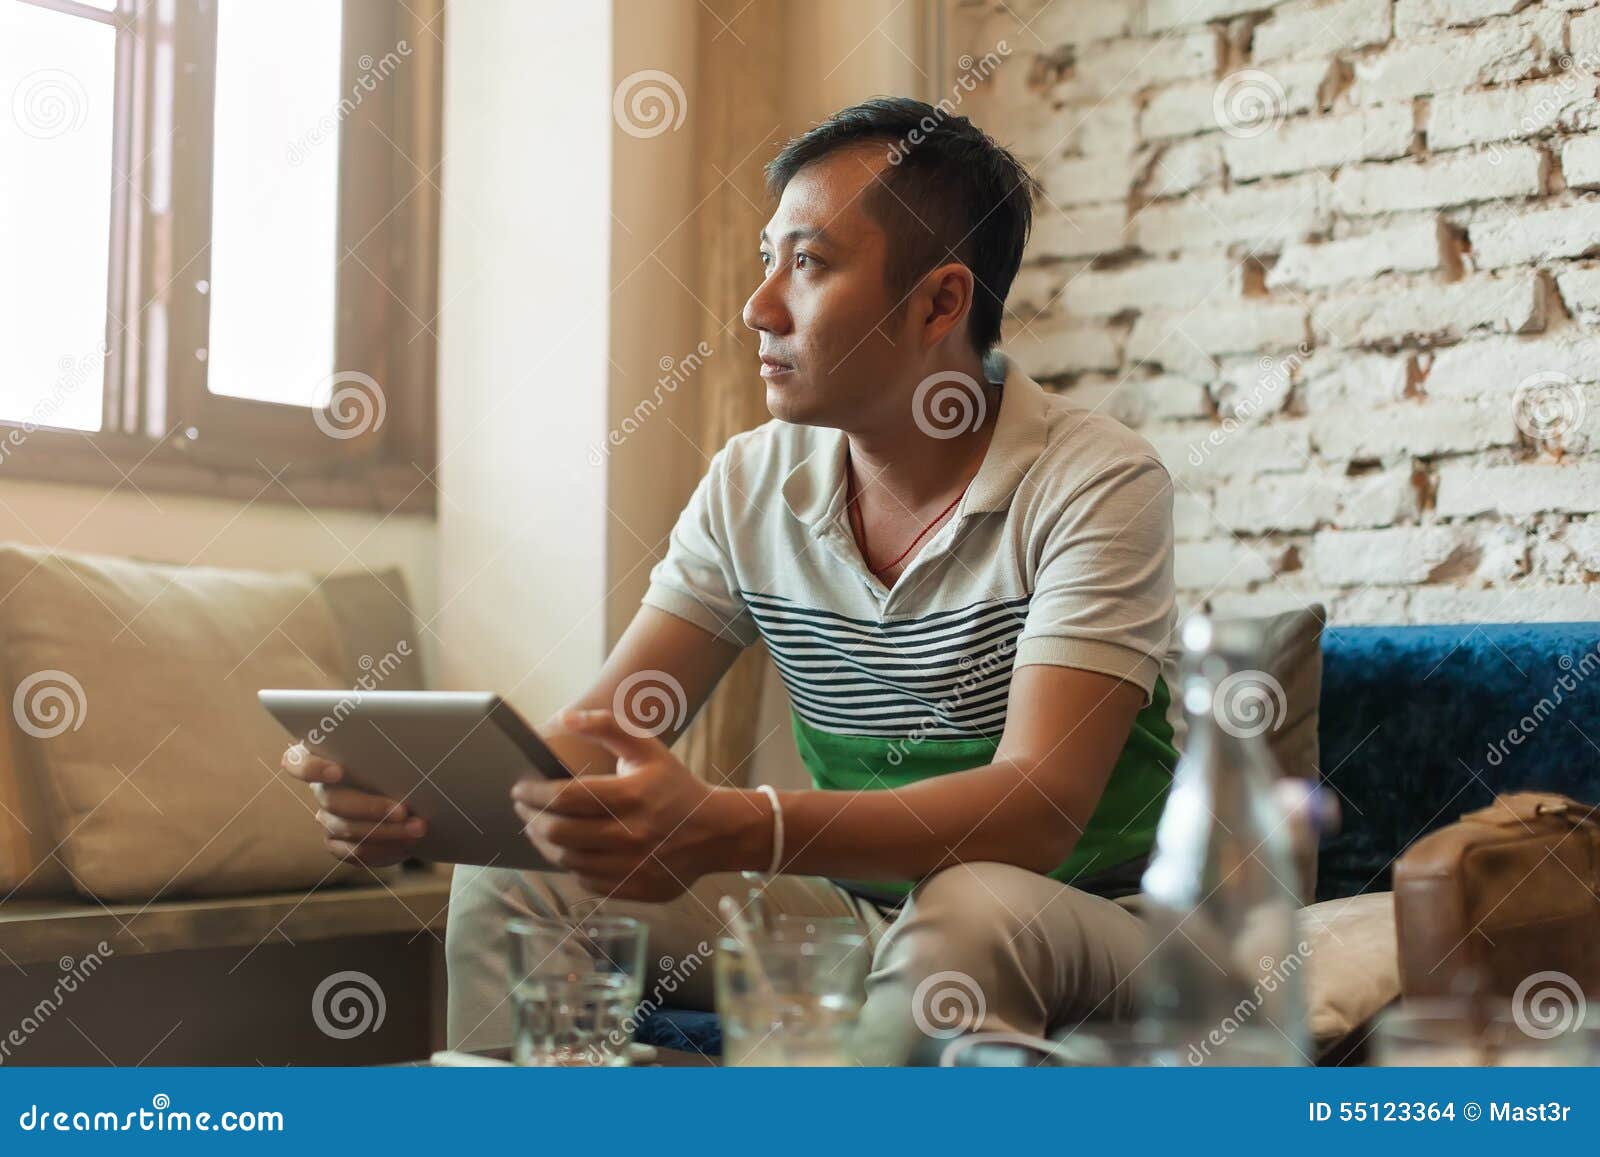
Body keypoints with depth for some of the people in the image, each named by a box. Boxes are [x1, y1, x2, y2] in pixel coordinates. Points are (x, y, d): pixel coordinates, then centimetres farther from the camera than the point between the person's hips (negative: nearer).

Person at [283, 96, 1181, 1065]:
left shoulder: (1096, 484, -18)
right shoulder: (753, 485, 0)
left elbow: (1039, 807, -29)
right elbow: (600, 739, -3)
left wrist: (729, 830, -45)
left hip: (1082, 922, -4)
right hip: (849, 905, 5)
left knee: (972, 909, -38)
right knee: (512, 883, -10)